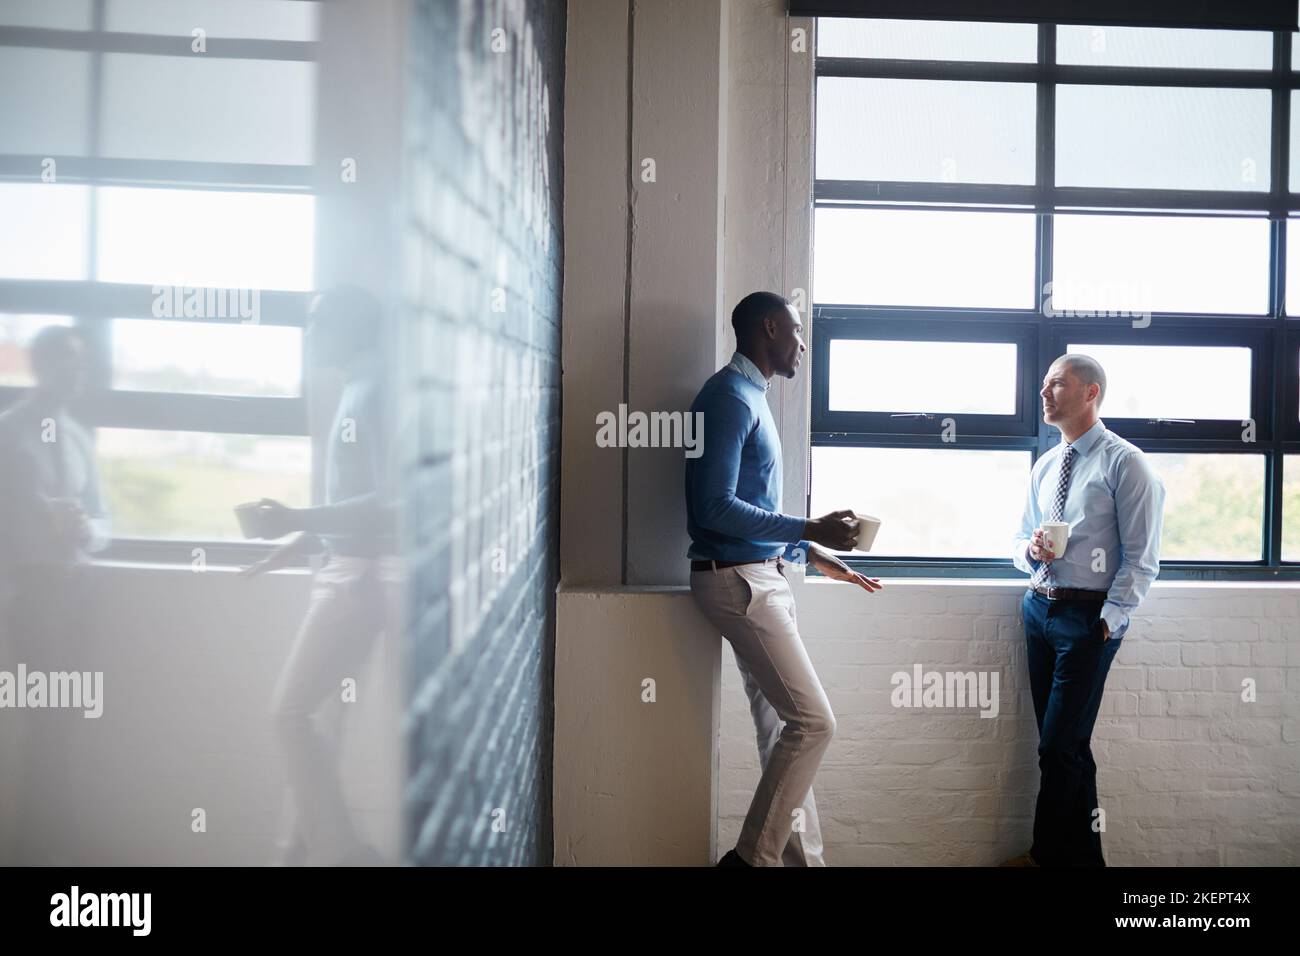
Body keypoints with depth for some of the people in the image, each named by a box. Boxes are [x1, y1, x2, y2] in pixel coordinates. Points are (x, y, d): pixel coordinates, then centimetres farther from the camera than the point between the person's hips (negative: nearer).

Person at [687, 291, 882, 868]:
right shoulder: (730, 397, -13)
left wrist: (815, 555, 21)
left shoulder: (752, 397, 18)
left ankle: (802, 856, 15)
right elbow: (715, 507, -21)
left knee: (784, 728, 9)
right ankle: (752, 857, -1)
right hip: (737, 581, -10)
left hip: (762, 577, 10)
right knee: (813, 721, -10)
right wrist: (810, 531, -20)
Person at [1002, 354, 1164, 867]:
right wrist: (1031, 550, -4)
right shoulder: (1045, 465, 14)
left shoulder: (1124, 463, -7)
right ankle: (1082, 853, 23)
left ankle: (1049, 855, 9)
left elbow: (1140, 557, -9)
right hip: (1039, 608, 7)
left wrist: (1109, 619, -16)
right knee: (1068, 745, 12)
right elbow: (1022, 540, 20)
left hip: (1089, 616, -7)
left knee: (1059, 747, -6)